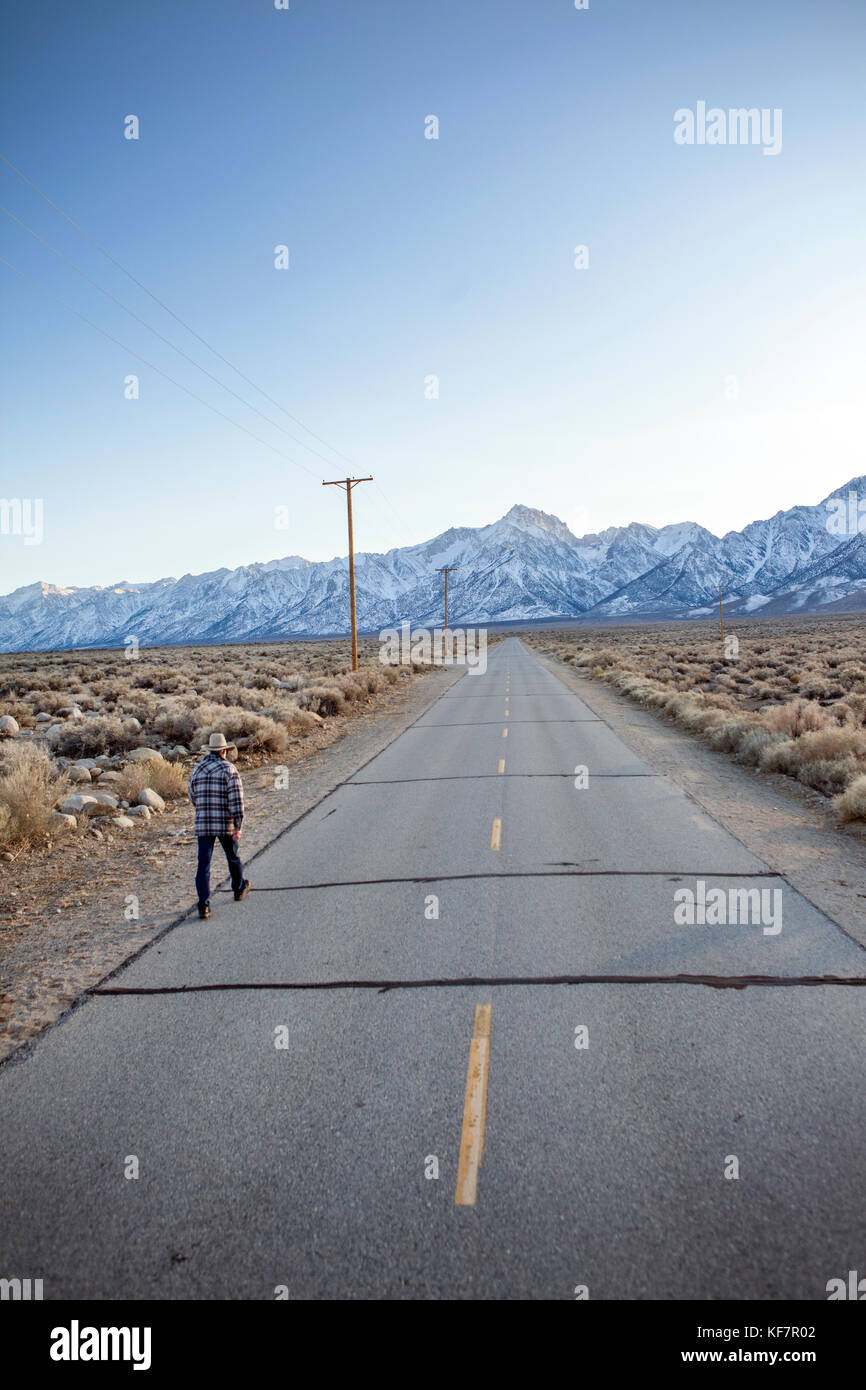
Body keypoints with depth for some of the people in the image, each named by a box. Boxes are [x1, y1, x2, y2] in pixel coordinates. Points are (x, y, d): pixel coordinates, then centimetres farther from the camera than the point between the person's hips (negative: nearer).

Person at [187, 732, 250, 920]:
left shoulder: (197, 770, 7)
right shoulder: (229, 770, -6)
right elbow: (236, 800, -14)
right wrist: (239, 826, -14)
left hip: (202, 824, 2)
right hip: (225, 823, -2)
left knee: (203, 864, -1)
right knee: (233, 857, 20)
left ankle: (203, 904, -12)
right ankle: (239, 888, 40)